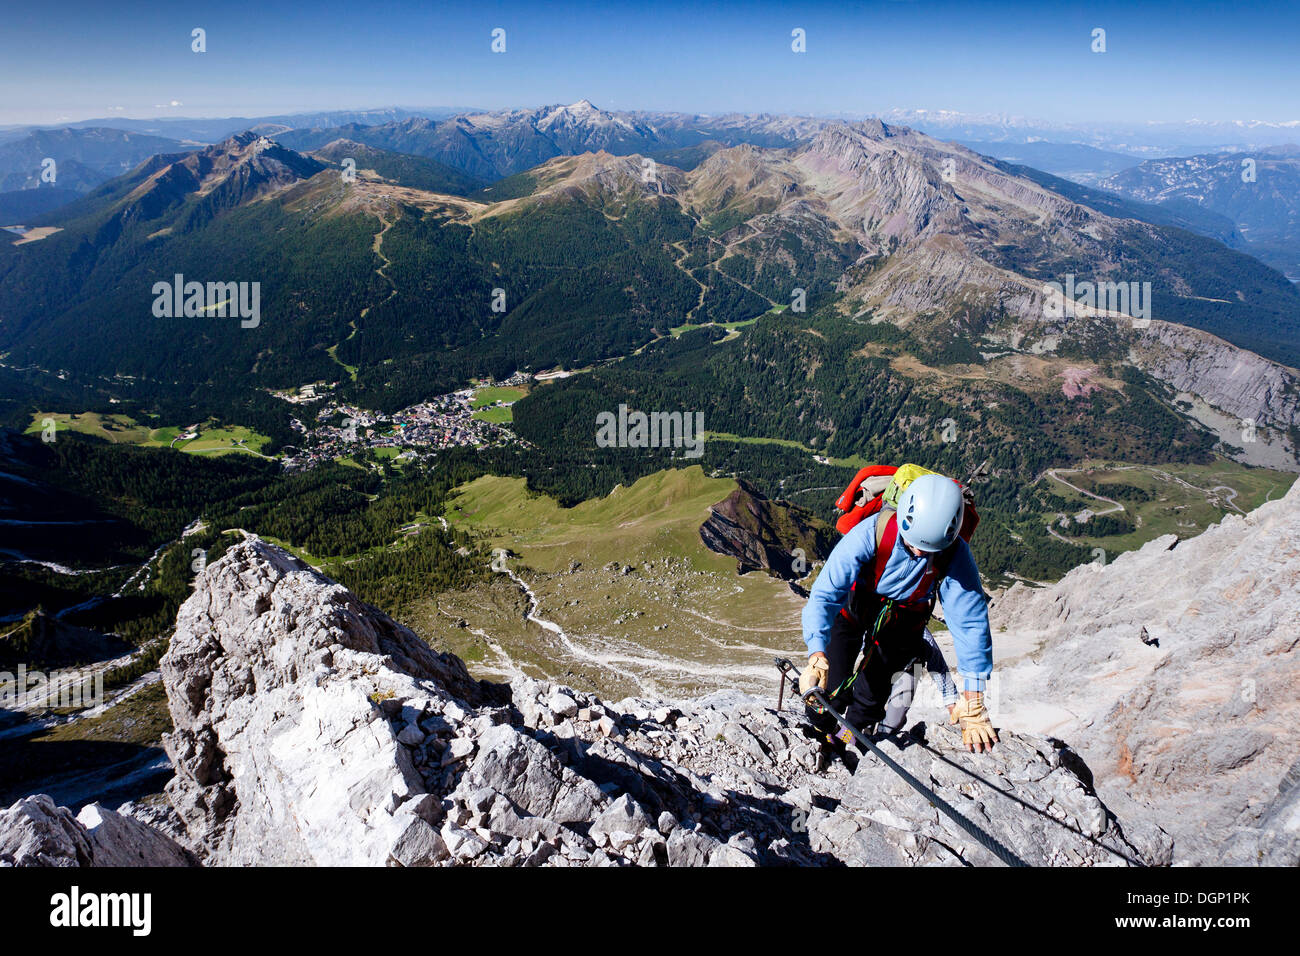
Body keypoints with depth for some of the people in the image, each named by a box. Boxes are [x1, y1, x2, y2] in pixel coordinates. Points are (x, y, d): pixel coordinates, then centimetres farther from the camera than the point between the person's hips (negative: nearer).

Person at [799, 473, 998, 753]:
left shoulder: (955, 554, -30)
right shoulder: (872, 532, -37)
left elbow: (970, 620, -28)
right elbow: (826, 593, -39)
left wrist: (972, 700, -32)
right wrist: (817, 656, -52)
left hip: (903, 619, 1)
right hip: (853, 604, -1)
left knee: (871, 696, -5)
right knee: (832, 686, -8)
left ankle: (852, 736, 29)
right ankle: (818, 731, 26)